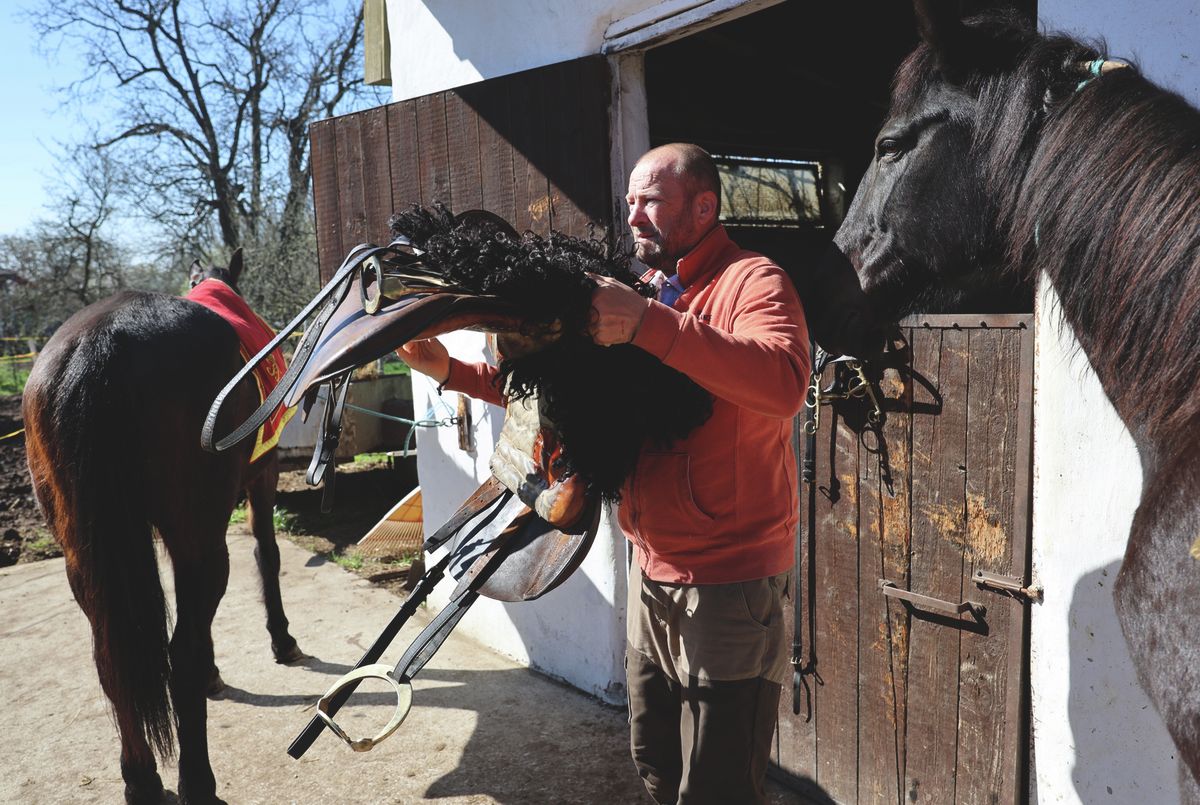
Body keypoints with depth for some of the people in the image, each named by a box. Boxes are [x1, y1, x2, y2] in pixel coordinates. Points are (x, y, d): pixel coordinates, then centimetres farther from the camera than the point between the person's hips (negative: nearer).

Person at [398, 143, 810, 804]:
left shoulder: (753, 281, -11)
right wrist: (452, 371, 6)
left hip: (730, 585, -7)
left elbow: (783, 385, -32)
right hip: (652, 571, 8)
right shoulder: (645, 295, 13)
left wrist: (646, 324, -35)